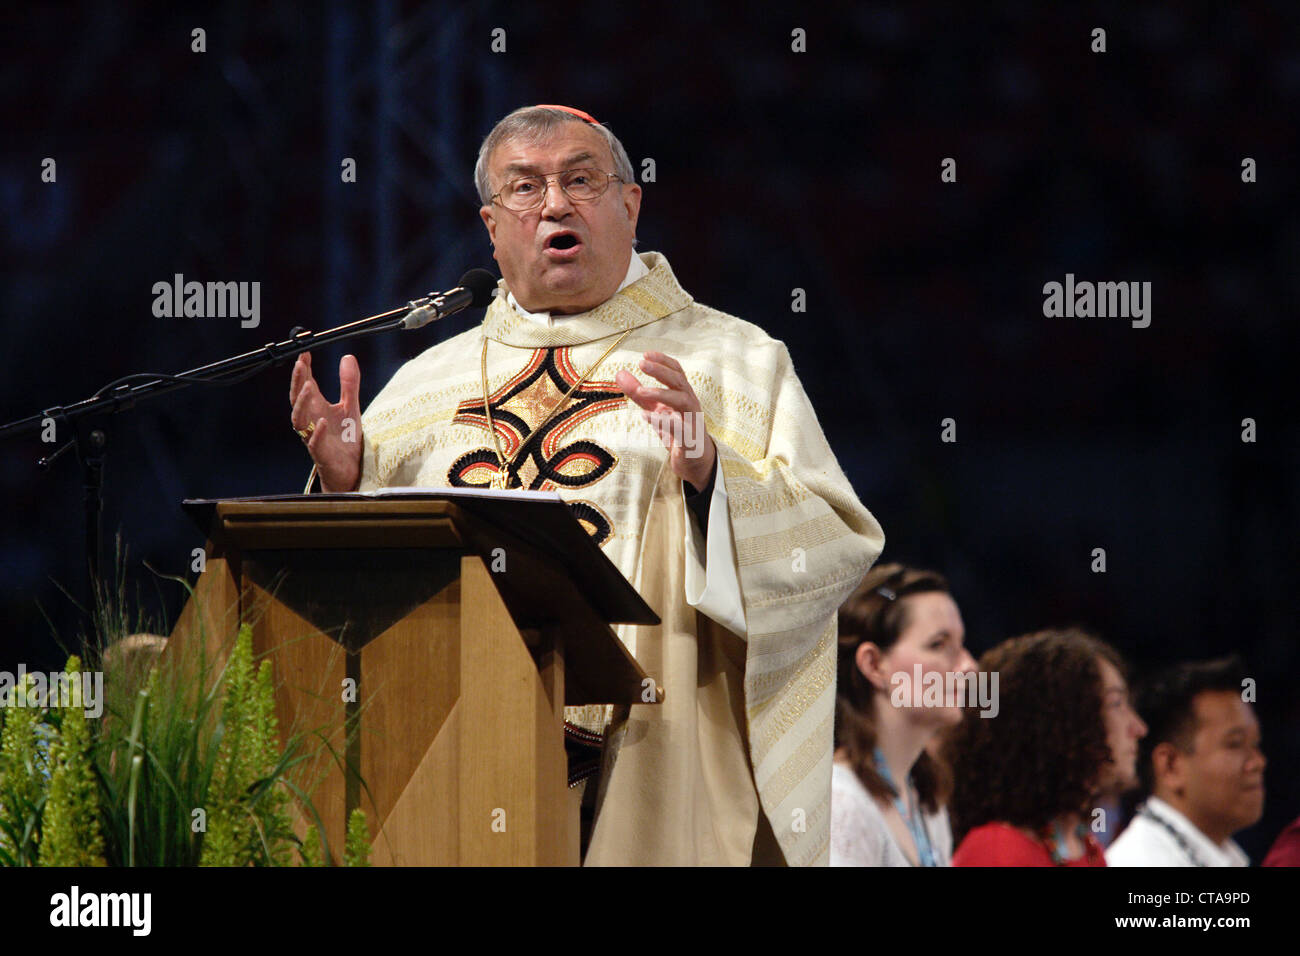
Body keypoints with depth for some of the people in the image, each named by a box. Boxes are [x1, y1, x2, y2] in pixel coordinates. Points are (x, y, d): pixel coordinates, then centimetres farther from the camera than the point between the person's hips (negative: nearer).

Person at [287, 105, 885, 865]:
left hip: (645, 770, -3)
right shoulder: (430, 384, 17)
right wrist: (346, 482, -3)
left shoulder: (732, 361, 7)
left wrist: (712, 474, -20)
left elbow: (838, 543, -4)